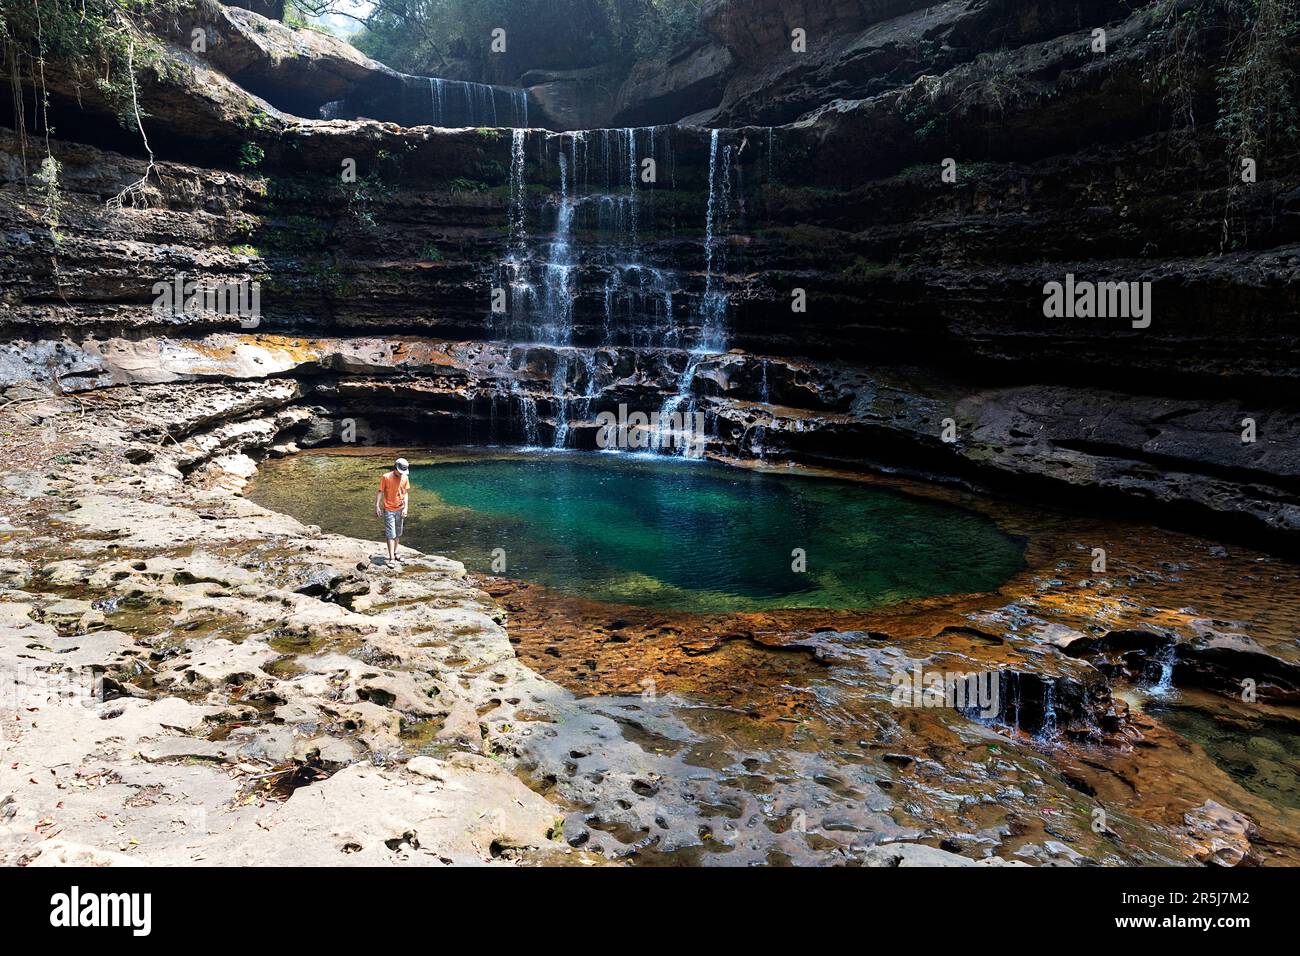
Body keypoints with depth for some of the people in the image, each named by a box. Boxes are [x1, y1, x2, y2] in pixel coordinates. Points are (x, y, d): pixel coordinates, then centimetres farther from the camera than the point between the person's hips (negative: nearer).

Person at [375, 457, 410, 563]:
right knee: (390, 534, -8)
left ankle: (395, 553, 30)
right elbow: (380, 492, -8)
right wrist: (377, 507, -11)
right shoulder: (386, 477, -13)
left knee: (398, 534, 14)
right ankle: (391, 558, -11)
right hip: (388, 510, -4)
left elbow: (406, 493, 4)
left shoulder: (405, 478, -2)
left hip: (400, 510, 4)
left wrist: (405, 507, -5)